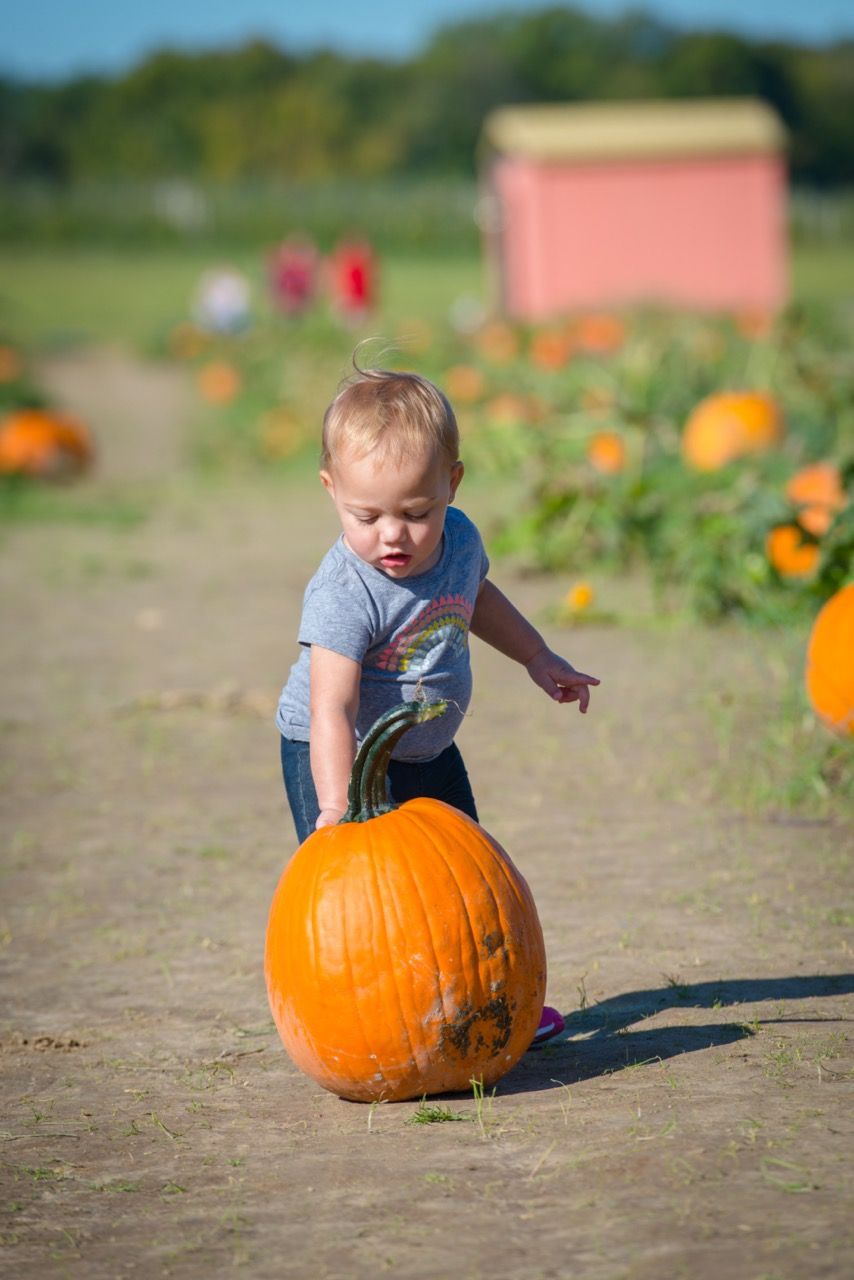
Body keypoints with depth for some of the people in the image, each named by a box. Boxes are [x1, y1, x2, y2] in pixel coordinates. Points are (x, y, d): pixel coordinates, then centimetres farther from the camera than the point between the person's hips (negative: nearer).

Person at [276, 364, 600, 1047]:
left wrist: (540, 659, 19)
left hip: (428, 753, 7)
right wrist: (336, 807, -48)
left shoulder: (458, 538, -12)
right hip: (339, 759, -7)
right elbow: (330, 710, -40)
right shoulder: (344, 595, -34)